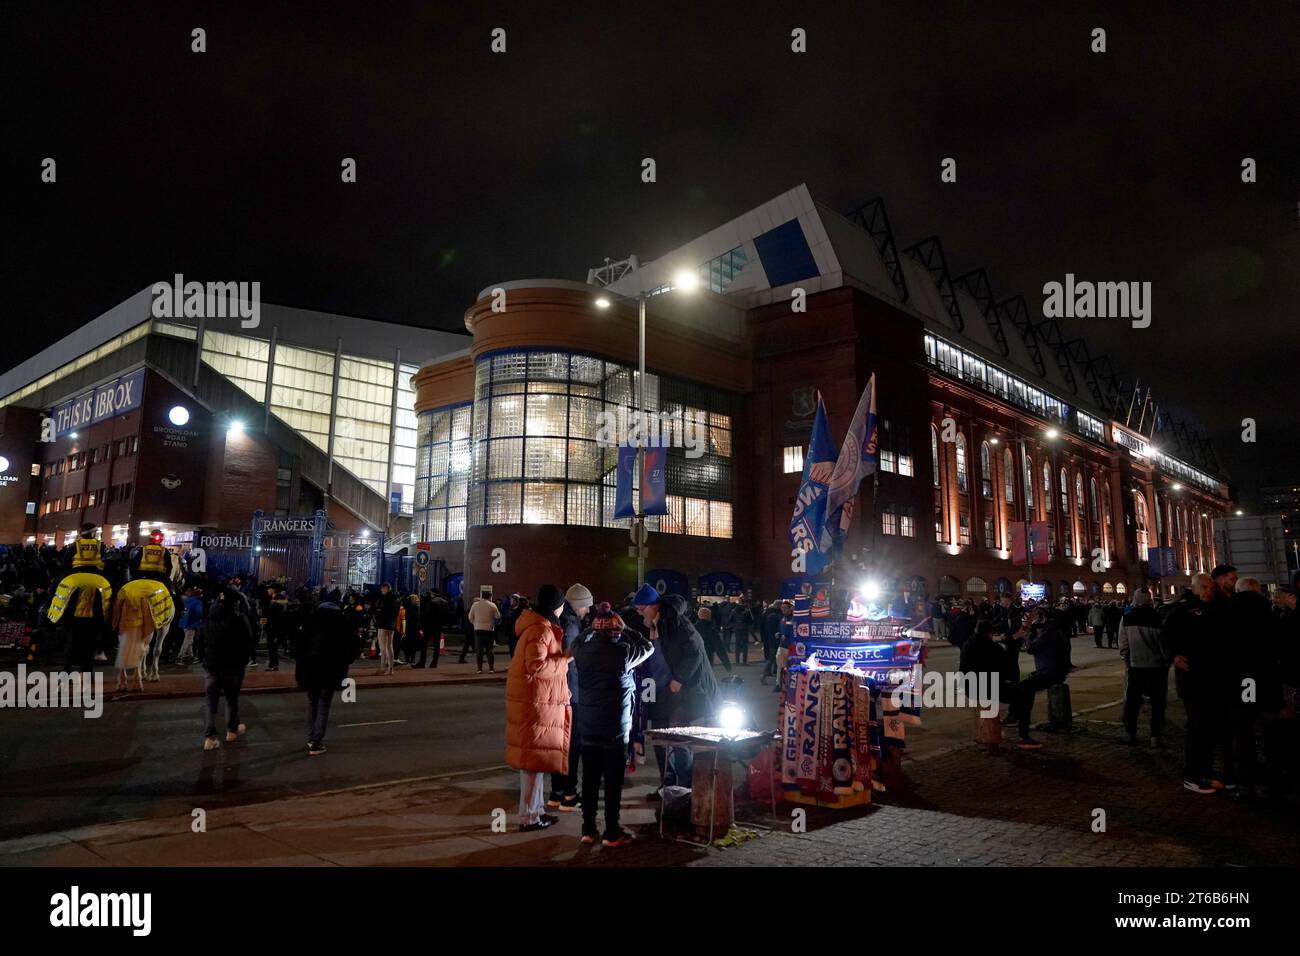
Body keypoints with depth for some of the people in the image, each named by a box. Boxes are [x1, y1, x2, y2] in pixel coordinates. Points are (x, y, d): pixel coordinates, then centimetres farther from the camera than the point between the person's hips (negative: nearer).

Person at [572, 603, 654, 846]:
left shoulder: (582, 650, -4)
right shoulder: (623, 652, -15)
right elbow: (649, 647, 3)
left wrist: (595, 626, 14)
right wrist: (624, 629, 6)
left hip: (587, 726, 4)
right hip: (615, 728, -4)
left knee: (590, 779, 12)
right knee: (613, 781, 5)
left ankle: (588, 829, 19)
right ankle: (612, 833, 12)